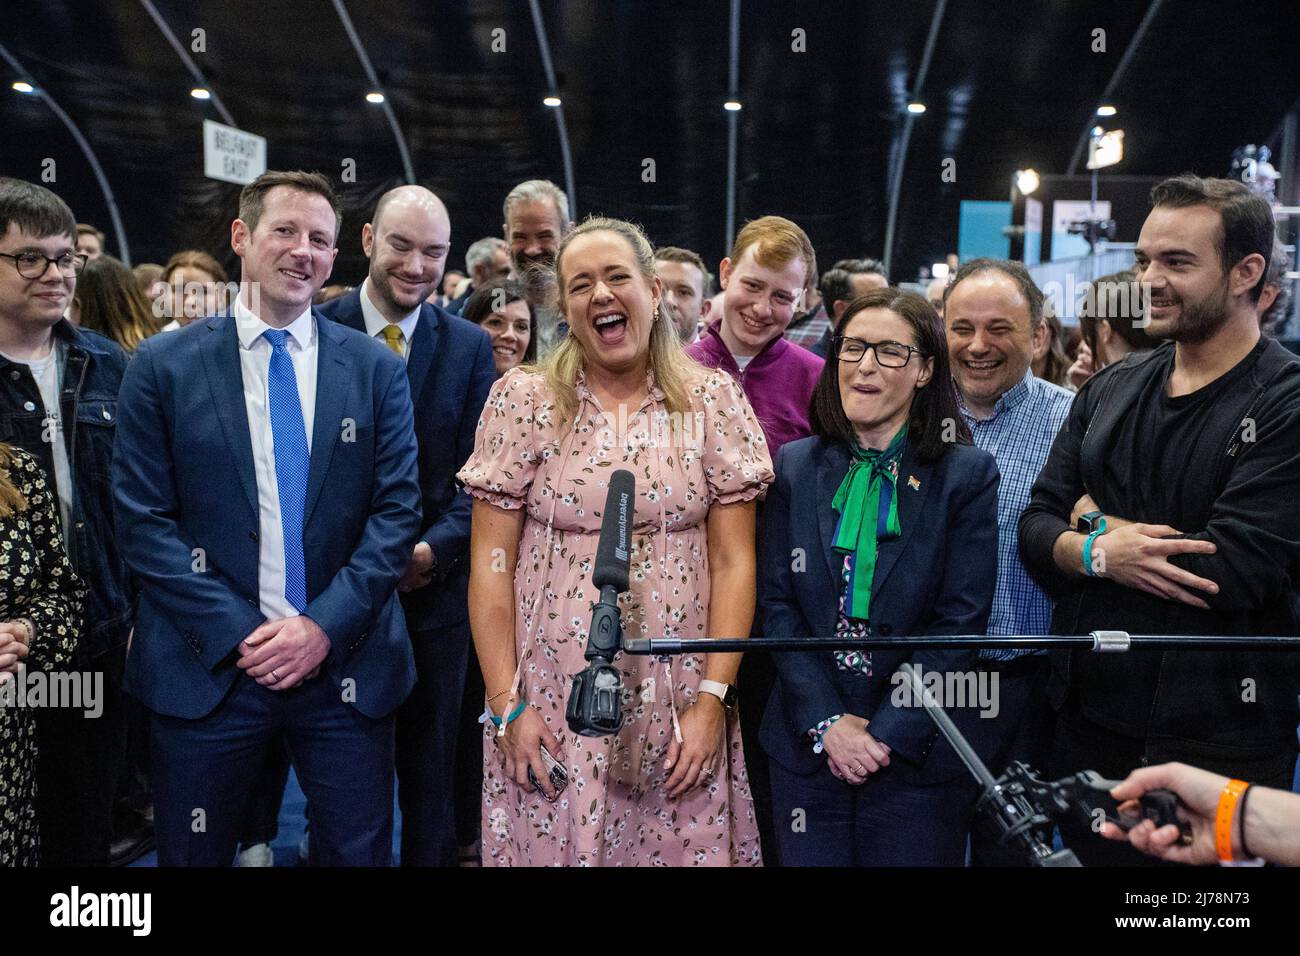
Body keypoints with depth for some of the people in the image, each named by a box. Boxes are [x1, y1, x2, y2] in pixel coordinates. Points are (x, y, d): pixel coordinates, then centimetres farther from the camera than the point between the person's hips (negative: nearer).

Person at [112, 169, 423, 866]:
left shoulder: (376, 368, 3)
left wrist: (324, 625, -11)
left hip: (346, 667, 1)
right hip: (206, 669, 0)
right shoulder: (164, 366, 0)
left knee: (358, 852, 11)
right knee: (192, 856, 15)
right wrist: (239, 633, -12)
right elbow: (143, 521, -4)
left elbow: (397, 509, -1)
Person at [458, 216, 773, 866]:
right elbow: (491, 562, -2)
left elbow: (733, 561, -1)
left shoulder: (713, 400, 1)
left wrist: (713, 698, -7)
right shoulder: (522, 400, -1)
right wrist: (508, 706, -6)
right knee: (549, 845, 6)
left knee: (686, 846, 5)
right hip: (552, 699, 0)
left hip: (679, 708, 1)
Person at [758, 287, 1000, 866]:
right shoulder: (795, 466, 2)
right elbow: (778, 605, -1)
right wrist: (826, 722, -10)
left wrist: (887, 732, -14)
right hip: (808, 746, 2)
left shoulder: (967, 474, -5)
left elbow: (960, 622, -9)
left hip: (919, 753, -2)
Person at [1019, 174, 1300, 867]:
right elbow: (1036, 529, 3)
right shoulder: (1109, 390, 6)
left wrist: (1095, 521, -9)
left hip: (1216, 738, -4)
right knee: (1089, 851, 18)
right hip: (1086, 715, 5)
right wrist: (1097, 552, -19)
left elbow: (1234, 572, -22)